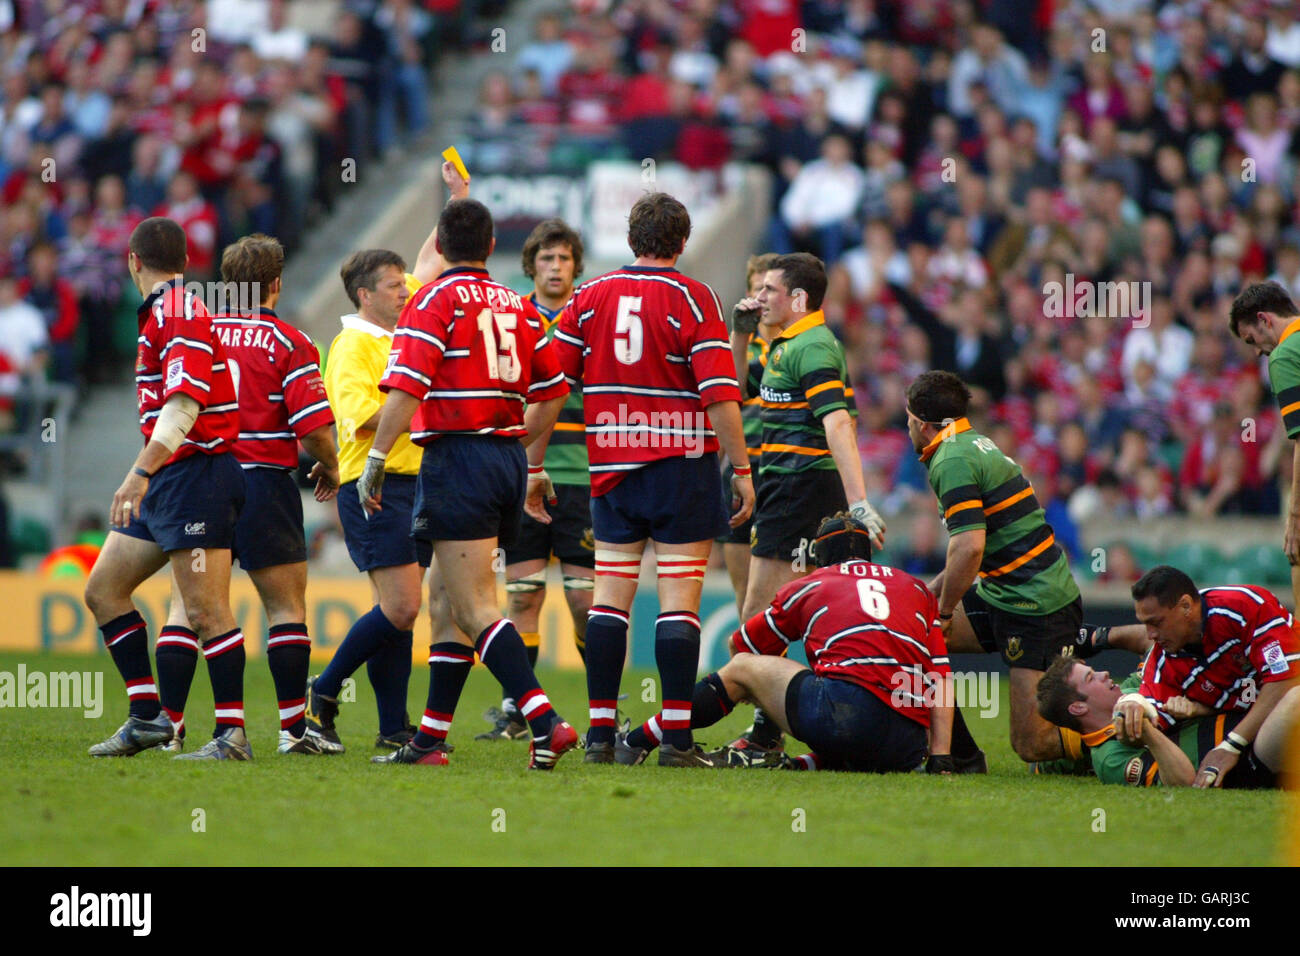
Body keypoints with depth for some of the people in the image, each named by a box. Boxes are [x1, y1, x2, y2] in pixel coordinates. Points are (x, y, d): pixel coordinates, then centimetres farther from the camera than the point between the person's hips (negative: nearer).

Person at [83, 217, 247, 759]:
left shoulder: (179, 315, -15)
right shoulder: (162, 314, 16)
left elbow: (184, 403, -25)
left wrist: (140, 473, -32)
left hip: (196, 475, -11)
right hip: (166, 481, 11)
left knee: (205, 611, -10)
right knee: (102, 590, 11)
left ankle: (232, 734, -7)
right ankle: (146, 716, 14)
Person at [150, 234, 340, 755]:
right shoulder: (289, 343, -6)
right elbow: (315, 426, -10)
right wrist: (329, 468, 9)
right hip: (263, 482, -3)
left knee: (187, 605, 6)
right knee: (286, 606, 6)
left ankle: (168, 723, 1)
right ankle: (294, 727, 5)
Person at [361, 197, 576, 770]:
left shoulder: (436, 299, -6)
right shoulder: (518, 307, 13)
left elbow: (406, 388, -16)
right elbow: (552, 393, 18)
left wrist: (376, 459, -13)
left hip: (458, 458, -7)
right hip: (509, 459, 7)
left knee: (475, 609, -10)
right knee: (453, 602, 15)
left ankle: (545, 722, -23)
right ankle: (430, 739, 18)